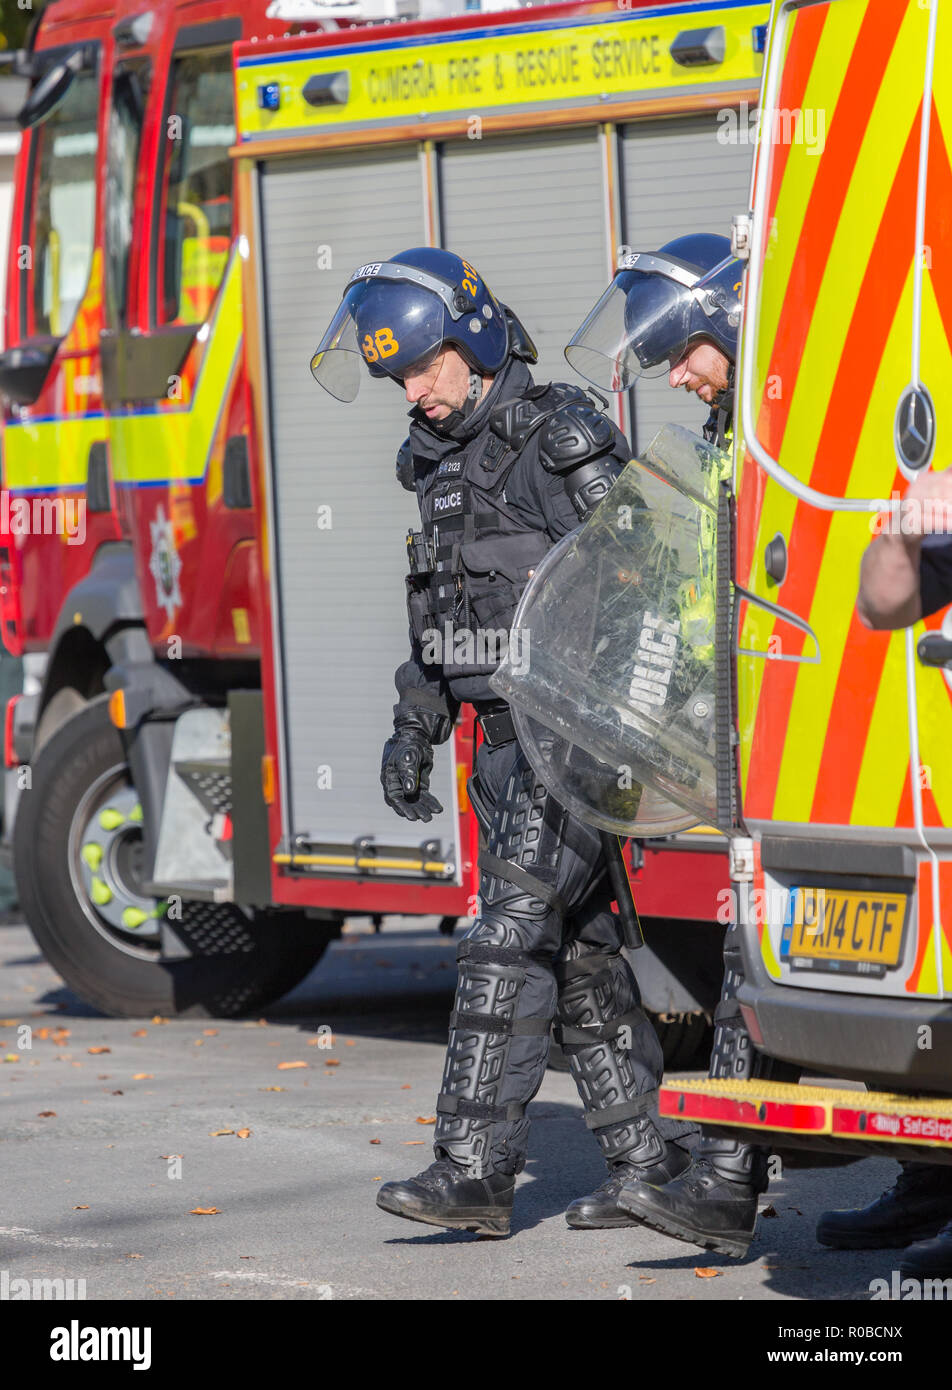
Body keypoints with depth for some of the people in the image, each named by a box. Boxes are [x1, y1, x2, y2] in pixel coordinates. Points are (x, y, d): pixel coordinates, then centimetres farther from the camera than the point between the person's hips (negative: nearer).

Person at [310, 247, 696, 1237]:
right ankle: (647, 1156, 17)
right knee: (575, 948, 10)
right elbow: (437, 611, 23)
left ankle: (474, 1168, -14)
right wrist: (413, 731, 21)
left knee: (513, 937, -13)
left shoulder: (565, 442, -13)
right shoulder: (442, 459, 14)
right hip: (507, 740, 9)